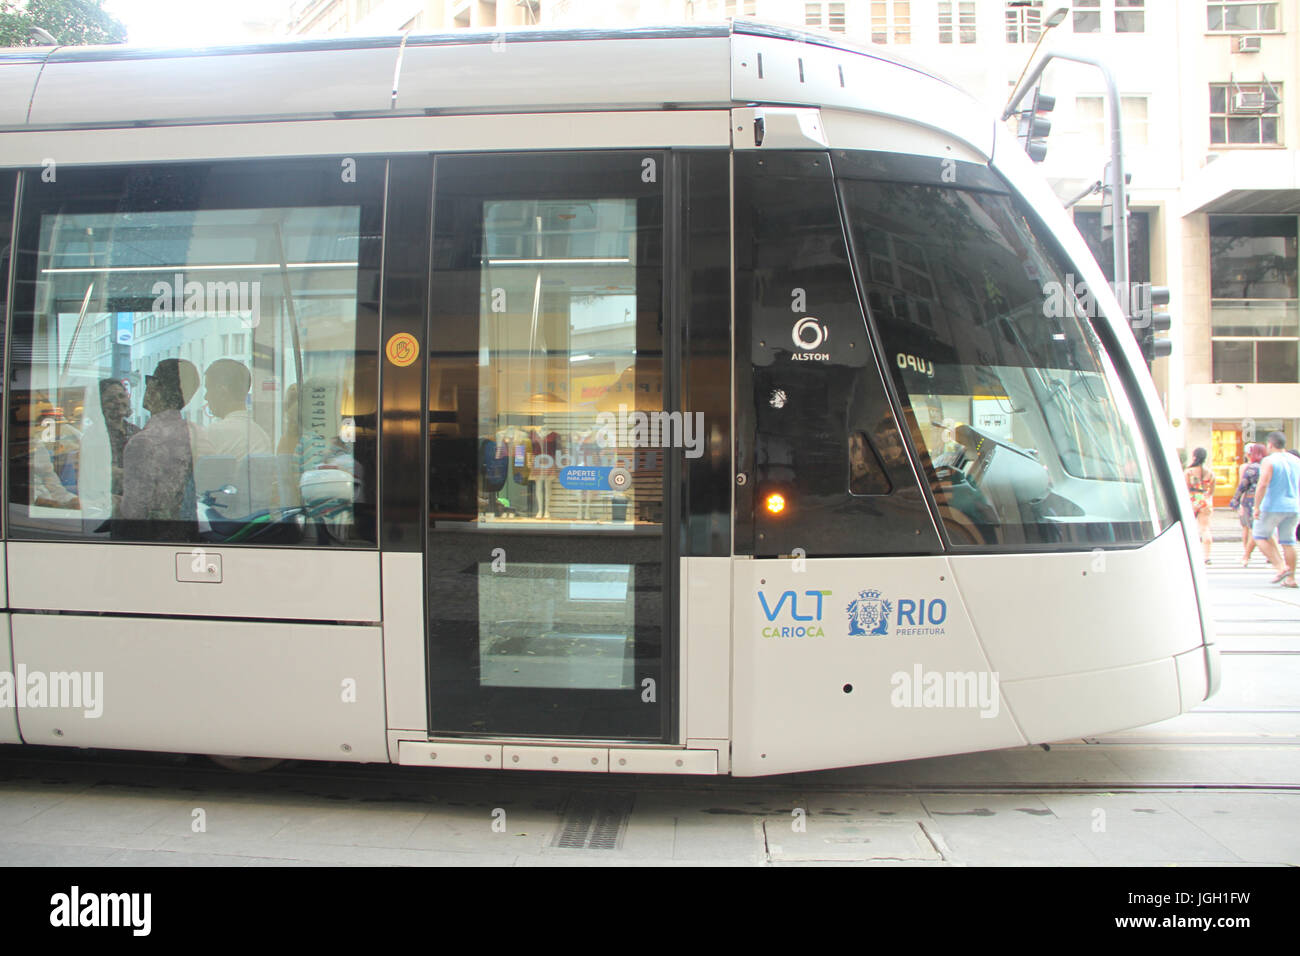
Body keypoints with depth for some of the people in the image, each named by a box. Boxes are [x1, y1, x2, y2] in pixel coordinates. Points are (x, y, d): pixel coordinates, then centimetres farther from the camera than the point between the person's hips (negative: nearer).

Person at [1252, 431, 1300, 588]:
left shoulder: (1269, 461, -11)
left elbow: (1263, 485, -20)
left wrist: (1257, 507, -17)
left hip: (1272, 507, -6)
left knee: (1260, 536, 7)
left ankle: (1280, 567, -8)